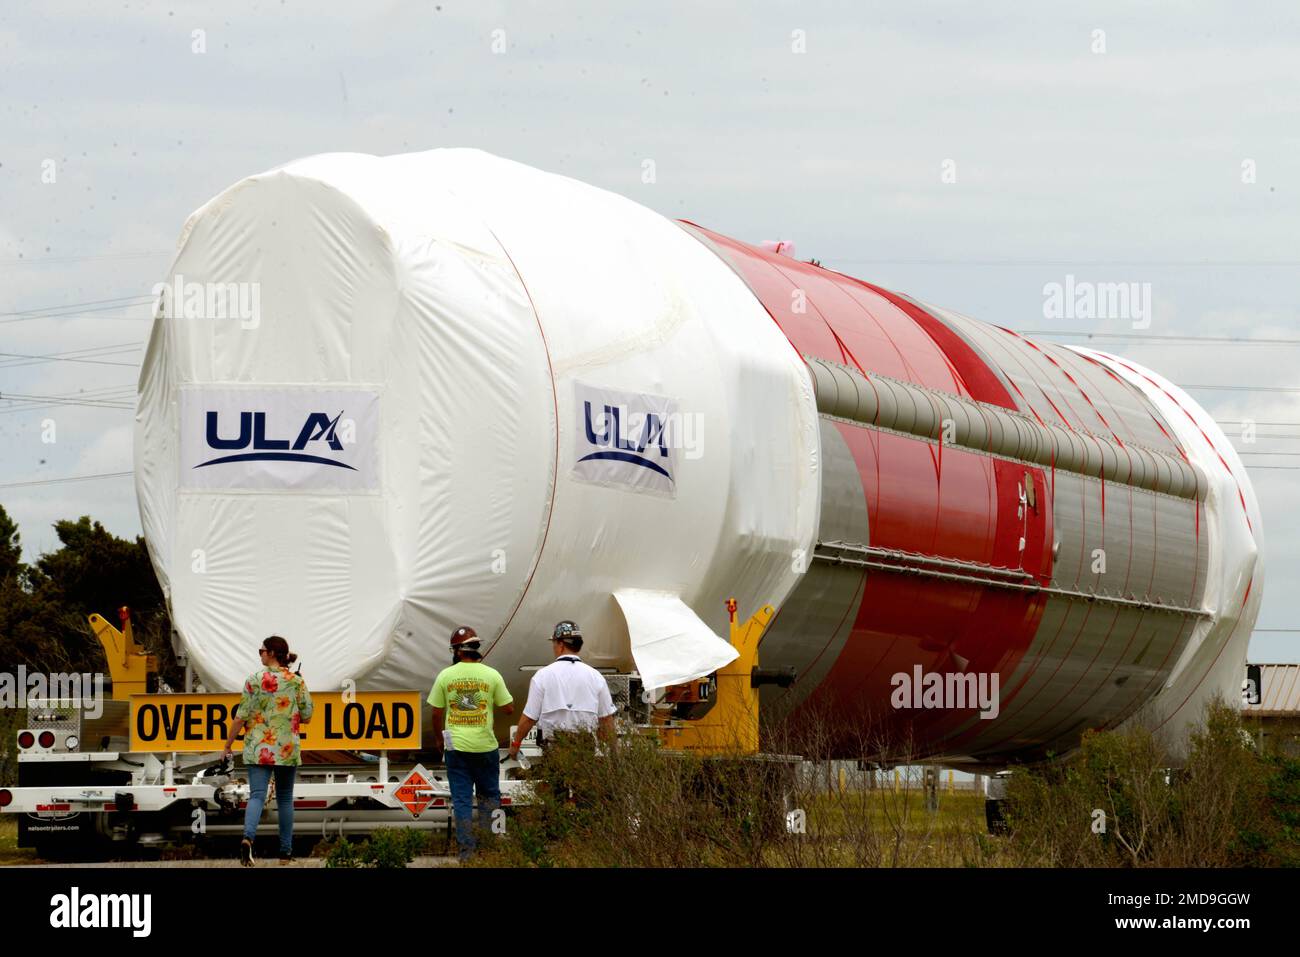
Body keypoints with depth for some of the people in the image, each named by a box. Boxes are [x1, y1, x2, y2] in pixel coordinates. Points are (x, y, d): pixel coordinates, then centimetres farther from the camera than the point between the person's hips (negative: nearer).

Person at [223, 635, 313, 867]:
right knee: (285, 798, 13)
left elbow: (241, 717, -5)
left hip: (258, 747, -1)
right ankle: (286, 851, 16)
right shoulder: (297, 682, 0)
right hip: (288, 748, 1)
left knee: (257, 795, -7)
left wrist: (228, 744, 4)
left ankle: (248, 837, -33)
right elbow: (306, 716, 1)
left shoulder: (254, 680, -4)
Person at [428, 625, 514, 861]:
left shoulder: (445, 676, -3)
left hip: (456, 746, 1)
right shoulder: (491, 675, -6)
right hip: (485, 745, -1)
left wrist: (438, 738, 18)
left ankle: (467, 848, 5)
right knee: (489, 794, 14)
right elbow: (508, 709, -3)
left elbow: (436, 713, 2)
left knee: (461, 798, 6)